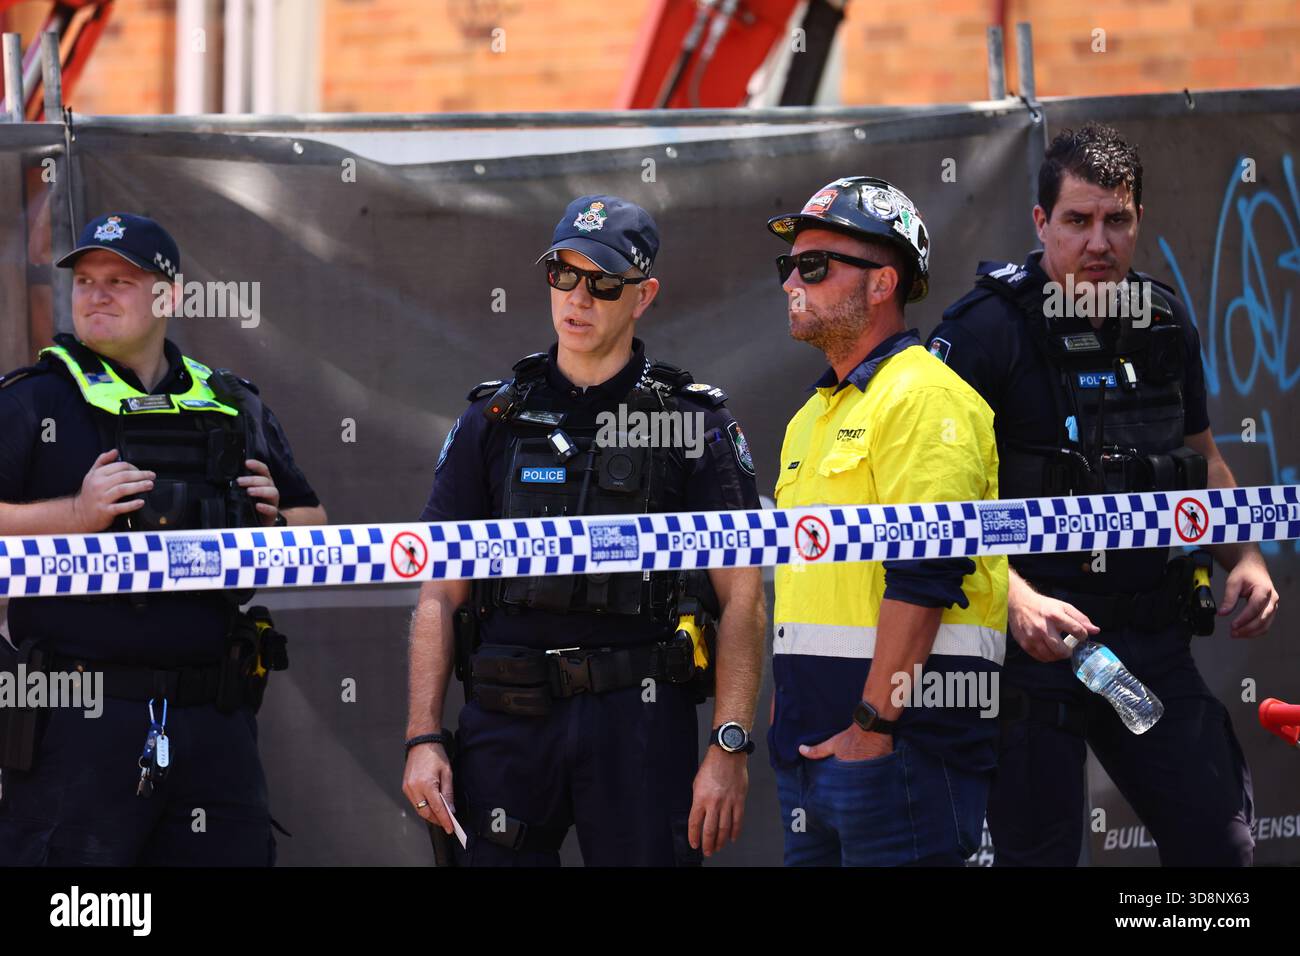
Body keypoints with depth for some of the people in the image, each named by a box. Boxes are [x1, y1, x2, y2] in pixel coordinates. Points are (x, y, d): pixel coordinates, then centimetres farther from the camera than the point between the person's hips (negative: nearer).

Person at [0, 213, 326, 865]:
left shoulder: (235, 409, 17)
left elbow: (317, 533, 23)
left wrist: (277, 523, 2)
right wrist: (78, 514, -16)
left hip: (215, 727, 4)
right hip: (76, 724, -4)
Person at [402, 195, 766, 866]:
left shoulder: (694, 421, 4)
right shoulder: (493, 420, 10)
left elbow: (742, 599, 0)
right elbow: (440, 596, 9)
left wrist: (729, 748, -10)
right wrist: (423, 739, -1)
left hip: (638, 715, -2)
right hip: (506, 719, 2)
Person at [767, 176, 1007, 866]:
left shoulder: (923, 397, -10)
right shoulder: (812, 417, 21)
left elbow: (925, 577, -18)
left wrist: (874, 725, -20)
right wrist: (787, 709, 19)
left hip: (901, 739, -9)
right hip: (813, 744, 9)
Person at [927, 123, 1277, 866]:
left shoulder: (1165, 322, 8)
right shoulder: (989, 327, -11)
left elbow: (1203, 457, 22)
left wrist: (1244, 558, 5)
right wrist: (1017, 599, -25)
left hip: (1152, 635, 5)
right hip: (1036, 637, -5)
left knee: (1220, 845, 5)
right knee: (1040, 856, 3)